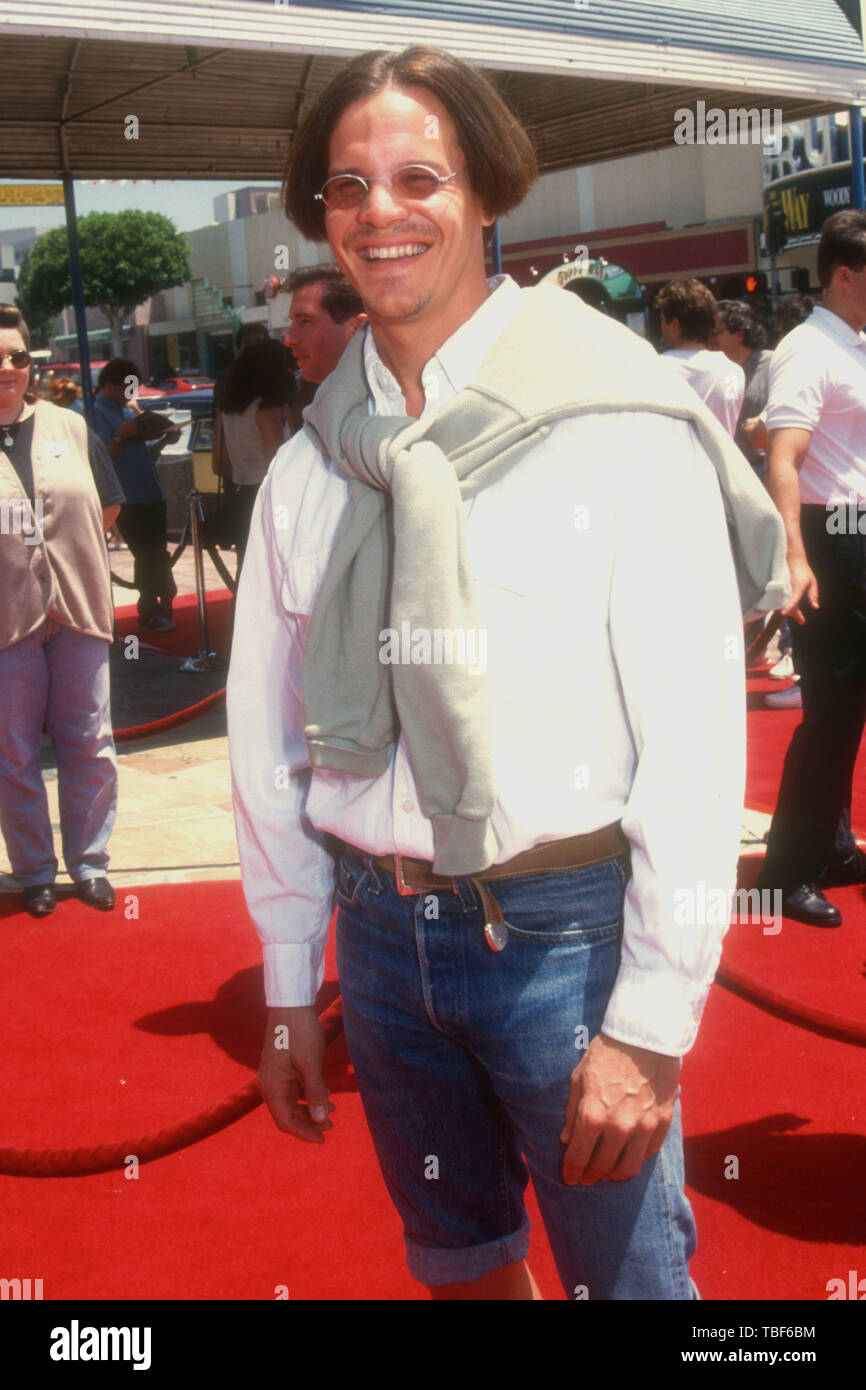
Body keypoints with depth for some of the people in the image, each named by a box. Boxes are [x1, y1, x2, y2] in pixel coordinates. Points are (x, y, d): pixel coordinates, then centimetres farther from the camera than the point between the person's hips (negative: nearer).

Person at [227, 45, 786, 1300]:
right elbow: (269, 732, 8)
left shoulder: (617, 425, -11)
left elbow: (694, 735, -13)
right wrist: (288, 989, 10)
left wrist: (650, 1023, -14)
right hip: (380, 929, 5)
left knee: (625, 1267, 8)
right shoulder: (309, 466, 2)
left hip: (562, 926, -4)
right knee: (456, 1256, 21)